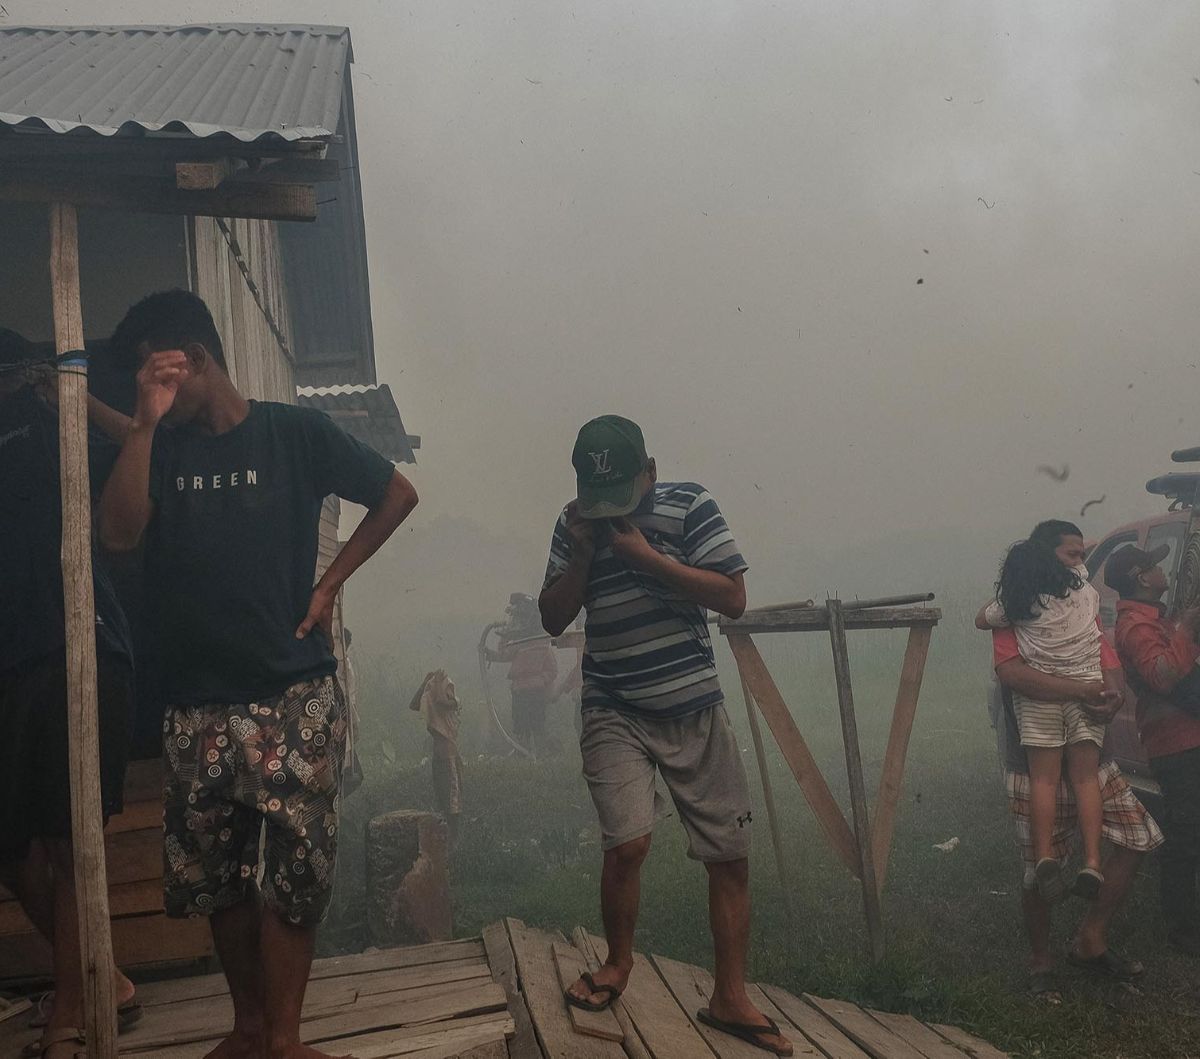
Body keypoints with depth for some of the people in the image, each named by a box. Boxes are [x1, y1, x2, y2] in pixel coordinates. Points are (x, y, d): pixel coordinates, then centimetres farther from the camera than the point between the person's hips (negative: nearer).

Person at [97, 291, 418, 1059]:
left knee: (296, 870, 0)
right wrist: (145, 421, -12)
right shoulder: (163, 447, 7)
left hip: (294, 697, -4)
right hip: (198, 702, 4)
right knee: (214, 874, 12)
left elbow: (399, 493, 4)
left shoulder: (295, 432, -3)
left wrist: (329, 583, 0)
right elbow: (119, 533, -8)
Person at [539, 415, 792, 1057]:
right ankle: (618, 962, 15)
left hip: (695, 708, 0)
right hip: (615, 712, 1)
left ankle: (730, 1000, 17)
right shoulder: (574, 524, 4)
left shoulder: (688, 506, -5)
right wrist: (582, 555, -10)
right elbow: (553, 620, 6)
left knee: (730, 854, 1)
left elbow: (733, 599, -11)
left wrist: (646, 555, -18)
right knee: (627, 842, -15)